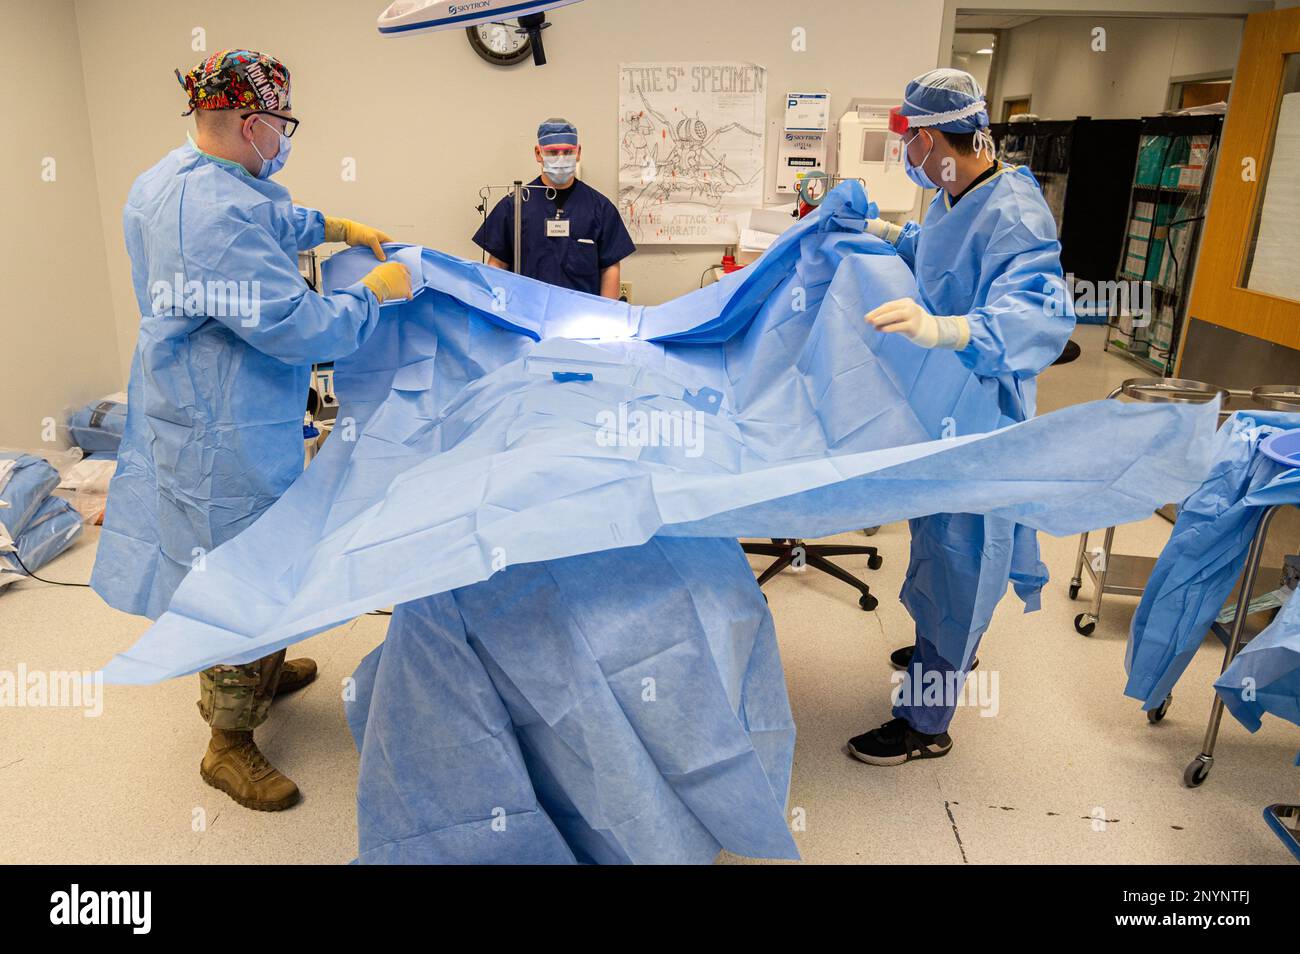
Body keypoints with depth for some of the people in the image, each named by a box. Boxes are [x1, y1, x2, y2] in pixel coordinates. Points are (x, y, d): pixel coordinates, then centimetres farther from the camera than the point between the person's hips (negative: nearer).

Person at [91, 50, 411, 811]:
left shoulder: (170, 177, 7)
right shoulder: (218, 213, -28)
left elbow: (272, 220, 26)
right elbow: (297, 325, -30)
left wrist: (336, 226, 17)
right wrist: (376, 293, -16)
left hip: (192, 403, 11)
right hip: (226, 433, -11)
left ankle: (261, 671, 46)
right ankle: (230, 744, 21)